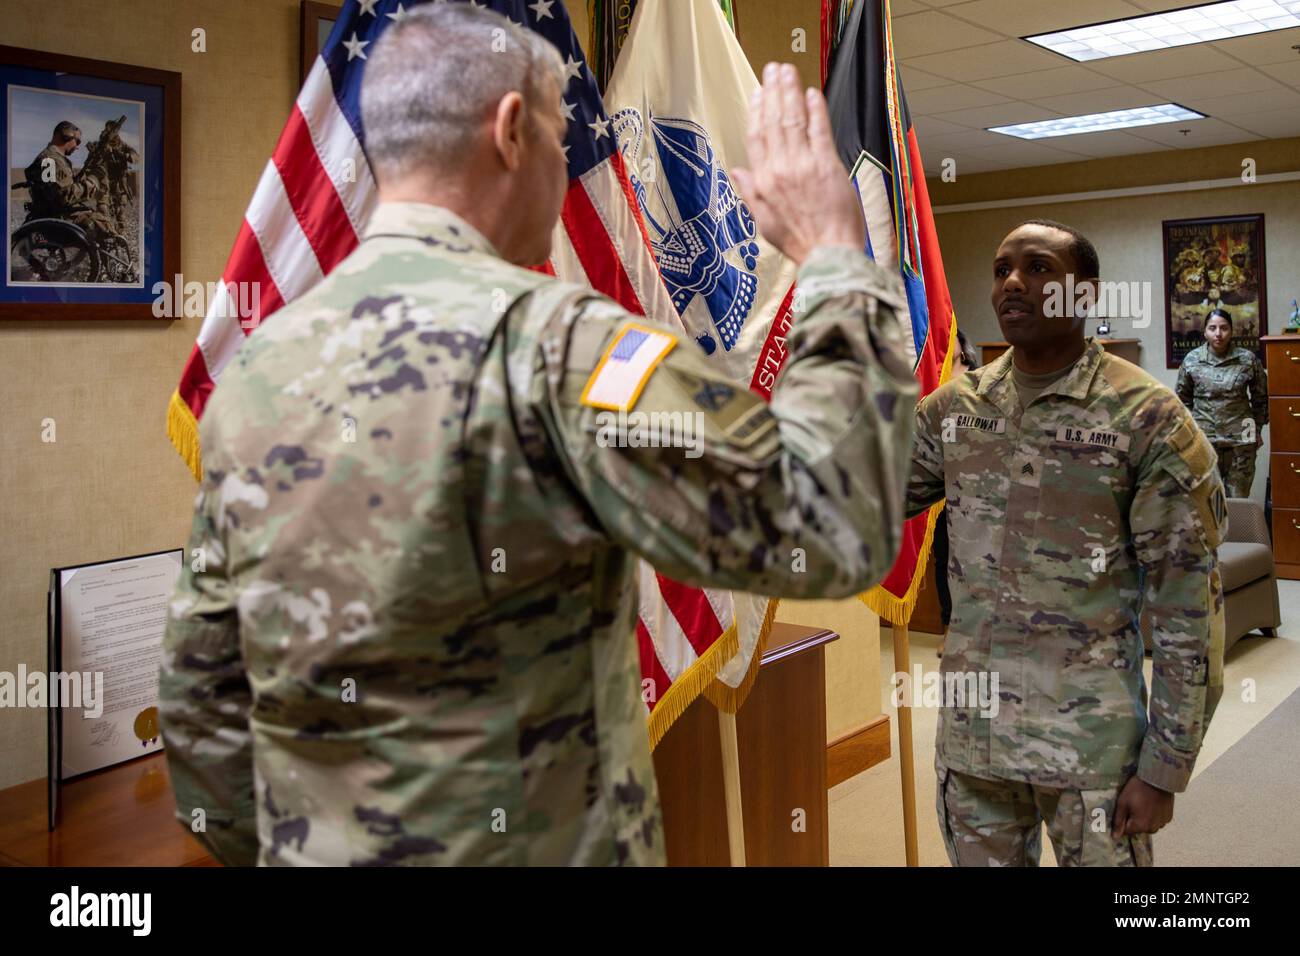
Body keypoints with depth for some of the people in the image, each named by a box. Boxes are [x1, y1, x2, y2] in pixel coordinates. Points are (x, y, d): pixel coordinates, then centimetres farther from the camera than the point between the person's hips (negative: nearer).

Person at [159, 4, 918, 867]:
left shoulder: (256, 367, 0)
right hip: (527, 844, -6)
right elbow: (834, 525, -24)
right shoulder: (544, 341, -20)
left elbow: (204, 691, 6)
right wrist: (840, 261, -12)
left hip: (311, 845, 6)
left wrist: (257, 846, 19)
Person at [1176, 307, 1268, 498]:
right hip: (1203, 439, 0)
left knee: (1239, 499, 5)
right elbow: (1182, 399, 8)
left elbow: (1260, 397, 10)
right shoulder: (1191, 360, -1)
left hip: (1240, 440, 0)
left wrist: (1258, 429, 10)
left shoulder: (1248, 359, -2)